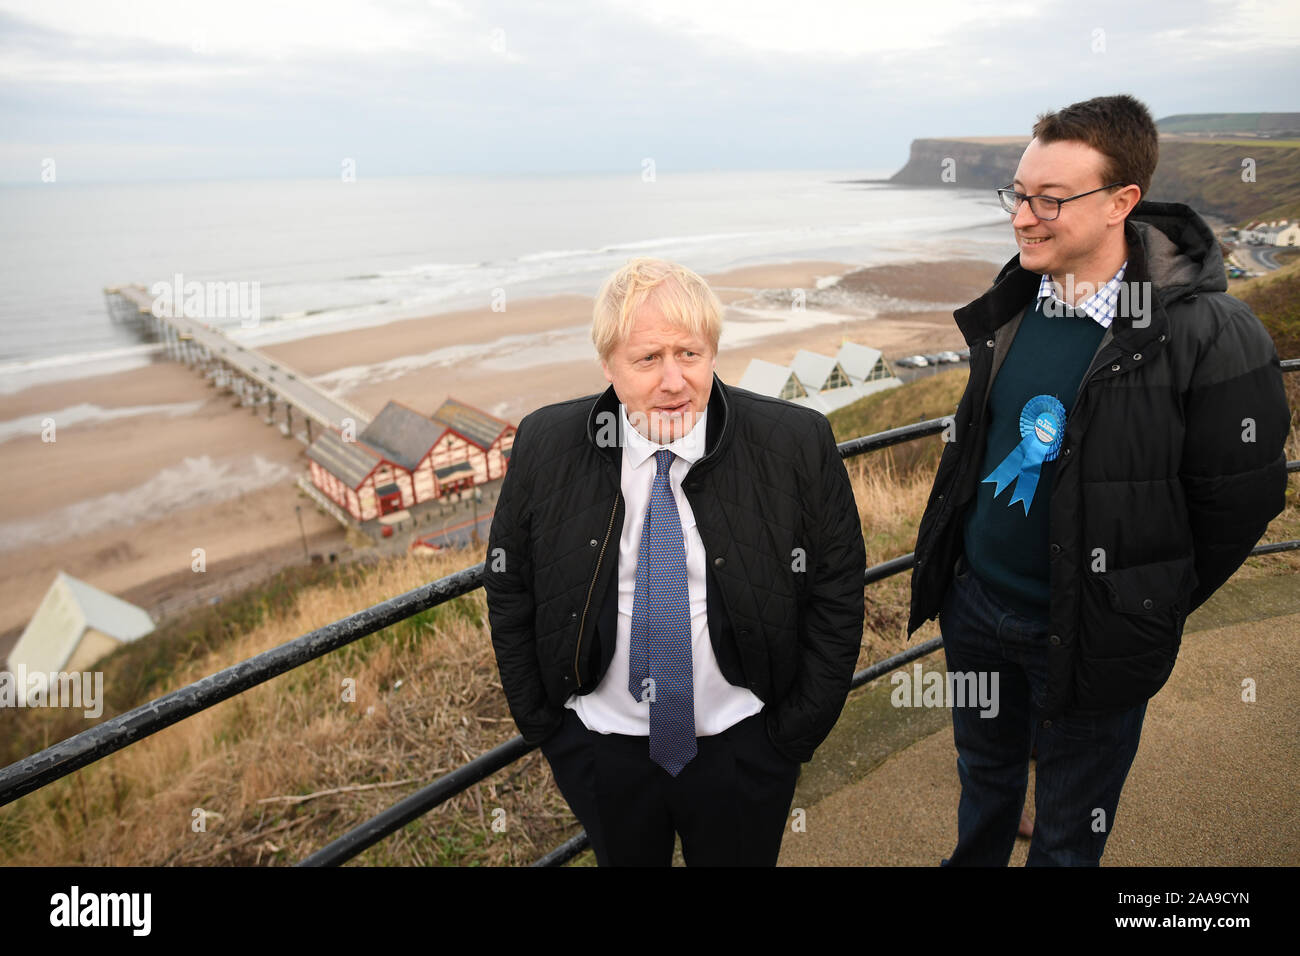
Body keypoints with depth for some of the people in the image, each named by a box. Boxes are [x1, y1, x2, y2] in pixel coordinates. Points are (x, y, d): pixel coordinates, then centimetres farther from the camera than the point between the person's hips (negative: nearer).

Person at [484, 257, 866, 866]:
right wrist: (544, 728, 0)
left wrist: (794, 738, -4)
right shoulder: (543, 447, -11)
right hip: (599, 751, 1)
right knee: (624, 860, 25)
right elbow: (509, 594, -1)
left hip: (744, 750, -1)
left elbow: (837, 597, -6)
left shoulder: (798, 445, -15)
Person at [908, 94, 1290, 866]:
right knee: (985, 776, 28)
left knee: (1068, 835, 18)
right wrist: (953, 558, 12)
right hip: (975, 602, 5)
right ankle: (974, 859, 55)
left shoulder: (1208, 335, -21)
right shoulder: (1012, 304, -3)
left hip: (1084, 638, -5)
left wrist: (1143, 614, -3)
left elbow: (1235, 505, -13)